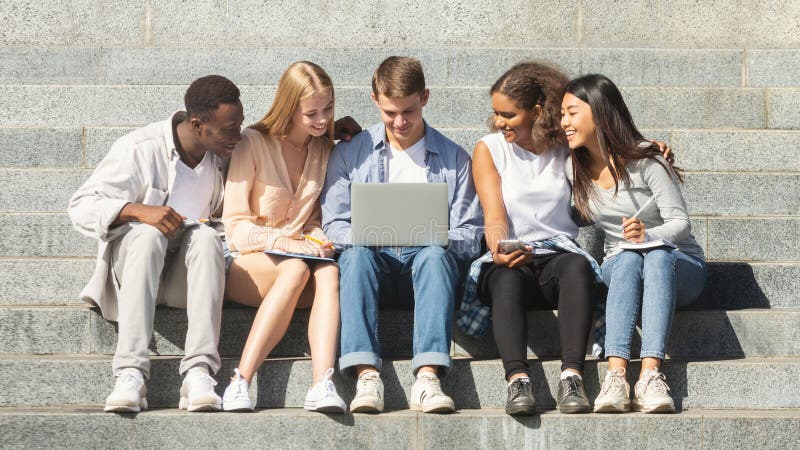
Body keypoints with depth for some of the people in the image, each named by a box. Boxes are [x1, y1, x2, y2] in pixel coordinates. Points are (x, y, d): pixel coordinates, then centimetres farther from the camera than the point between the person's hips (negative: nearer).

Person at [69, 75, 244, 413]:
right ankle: (130, 374, -45)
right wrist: (138, 210, -30)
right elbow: (81, 207, -13)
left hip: (185, 271, 3)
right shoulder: (140, 150, -11)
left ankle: (198, 372, -43)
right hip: (131, 256, -3)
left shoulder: (225, 153, 4)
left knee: (205, 236, -31)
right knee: (148, 234, -37)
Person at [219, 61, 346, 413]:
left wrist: (318, 240, -6)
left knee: (329, 273, -32)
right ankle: (240, 383, -40)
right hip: (246, 263, -4)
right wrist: (288, 244, -22)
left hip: (296, 256, 4)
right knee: (296, 270, -37)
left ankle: (321, 385, -49)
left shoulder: (323, 149, 12)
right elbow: (235, 226, -8)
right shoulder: (253, 144, -5)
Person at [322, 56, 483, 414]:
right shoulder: (349, 154, 16)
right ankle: (367, 377, -47)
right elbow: (333, 226, 7)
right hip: (374, 265, 0)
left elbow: (470, 236, 9)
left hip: (425, 264, 0)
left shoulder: (454, 159, 15)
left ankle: (427, 378, -49)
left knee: (435, 255, -35)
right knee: (356, 254, -34)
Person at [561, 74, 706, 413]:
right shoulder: (578, 169, 4)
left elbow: (680, 223, -15)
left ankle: (650, 375, -52)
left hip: (678, 264, -2)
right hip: (619, 267, 3)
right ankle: (616, 376, -53)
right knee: (629, 258, -34)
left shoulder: (645, 161, -12)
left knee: (657, 256, -38)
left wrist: (649, 236, -36)